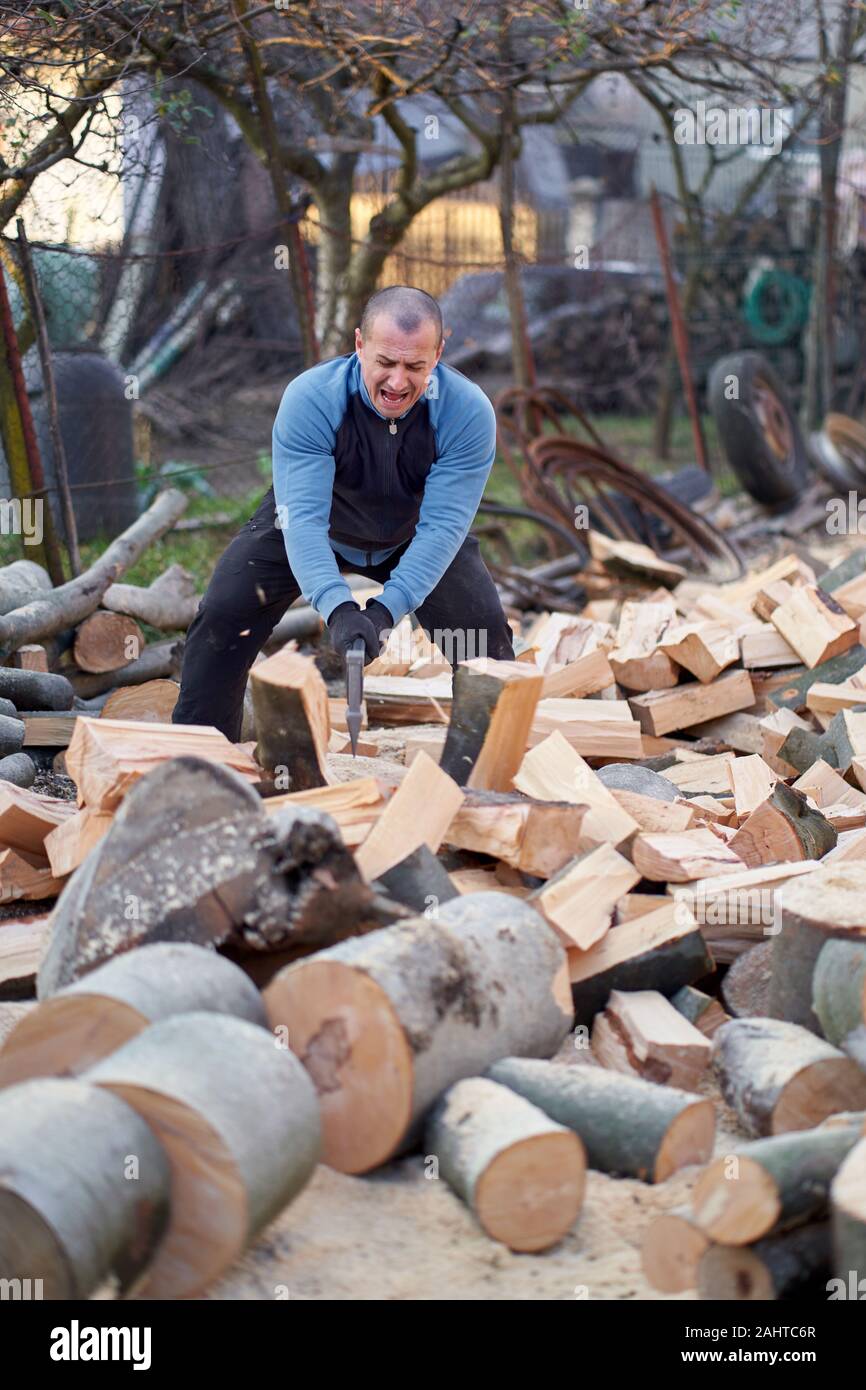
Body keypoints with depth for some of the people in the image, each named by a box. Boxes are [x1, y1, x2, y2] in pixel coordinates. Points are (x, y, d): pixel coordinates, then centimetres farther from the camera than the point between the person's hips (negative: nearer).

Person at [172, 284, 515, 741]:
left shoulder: (470, 412, -31)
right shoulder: (309, 398, -35)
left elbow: (441, 525, -33)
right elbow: (303, 516, -40)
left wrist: (386, 608, -44)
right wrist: (338, 608, -55)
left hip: (414, 534, 1)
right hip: (314, 526, -1)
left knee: (484, 626, -15)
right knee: (222, 614, -13)